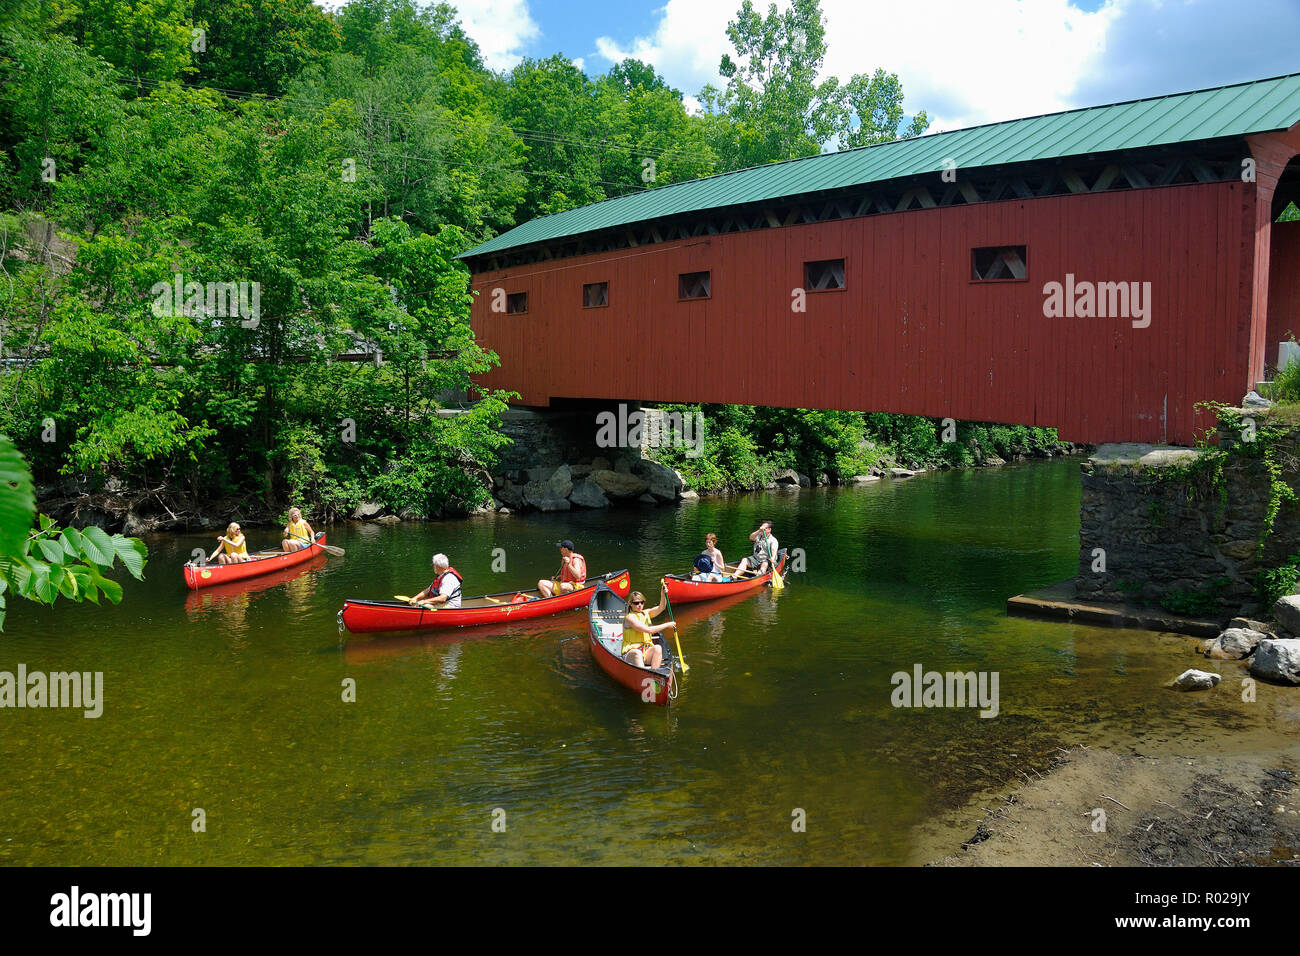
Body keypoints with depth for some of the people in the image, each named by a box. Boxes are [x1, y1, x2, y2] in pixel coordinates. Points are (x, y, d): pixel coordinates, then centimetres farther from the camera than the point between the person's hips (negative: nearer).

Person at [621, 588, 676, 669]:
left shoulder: (646, 613, 11)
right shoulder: (630, 618, -10)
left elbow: (661, 608, -4)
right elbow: (648, 630, -18)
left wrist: (663, 595, -22)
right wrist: (667, 625, -12)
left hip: (646, 651, 6)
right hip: (631, 652, -6)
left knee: (657, 648, -25)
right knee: (637, 653, -38)